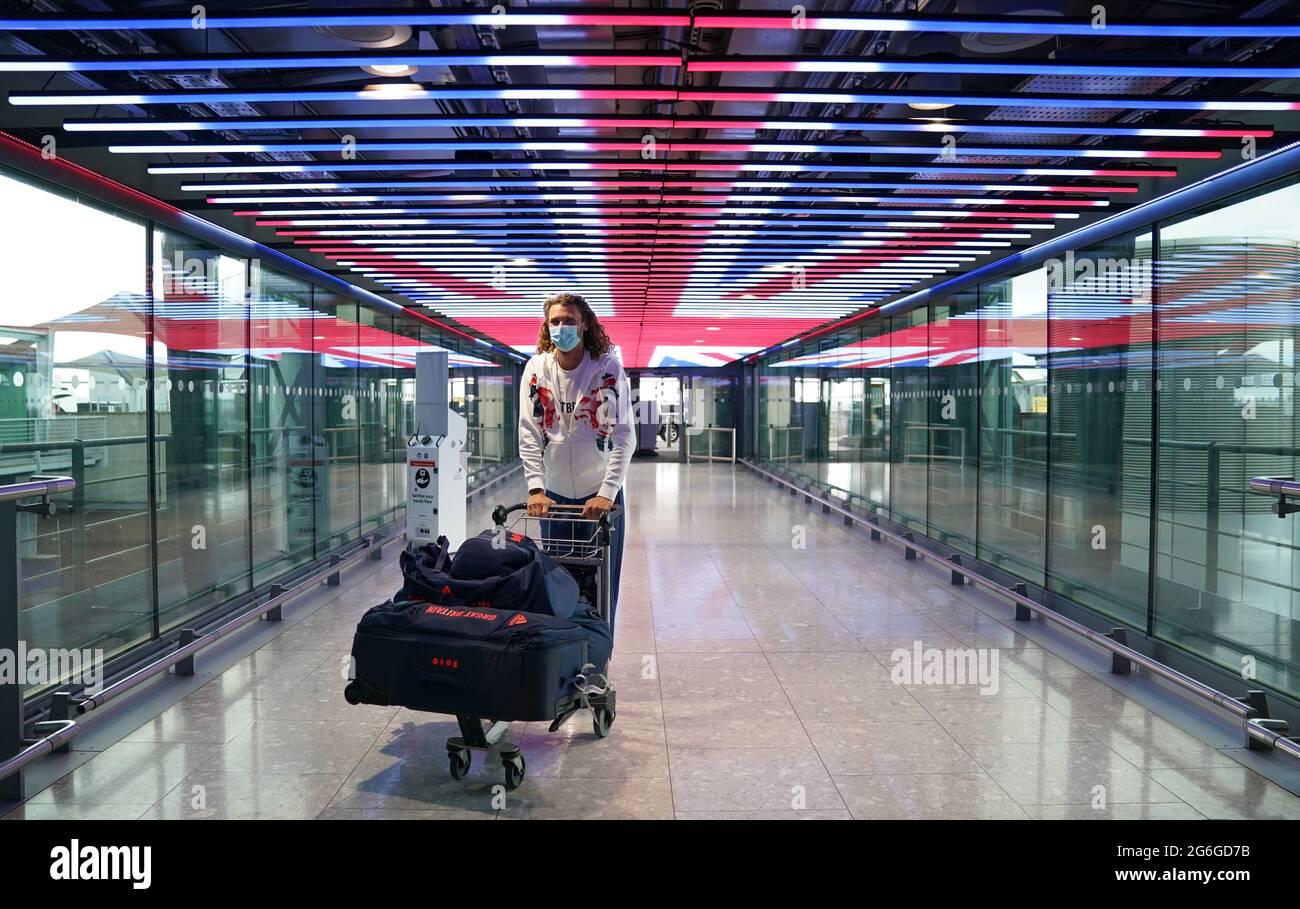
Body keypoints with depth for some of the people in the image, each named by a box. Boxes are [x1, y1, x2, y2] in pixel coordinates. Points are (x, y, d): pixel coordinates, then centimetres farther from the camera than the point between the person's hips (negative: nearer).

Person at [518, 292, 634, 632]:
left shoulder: (609, 368, -7)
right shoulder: (536, 369, 0)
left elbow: (624, 436, -11)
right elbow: (529, 434, -3)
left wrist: (607, 493, -20)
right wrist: (536, 488, -13)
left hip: (601, 495, -2)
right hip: (553, 495, 2)